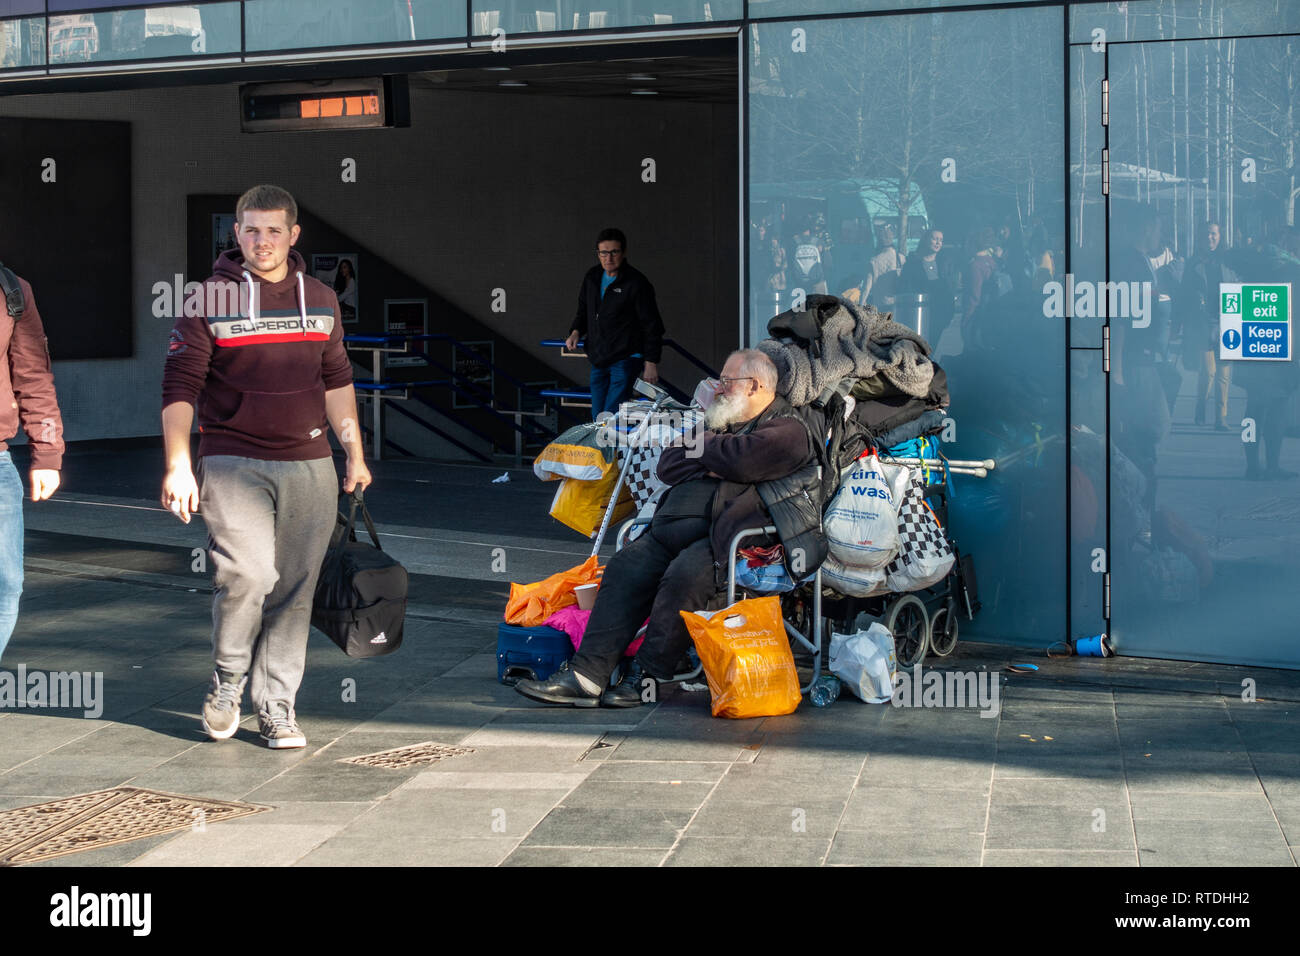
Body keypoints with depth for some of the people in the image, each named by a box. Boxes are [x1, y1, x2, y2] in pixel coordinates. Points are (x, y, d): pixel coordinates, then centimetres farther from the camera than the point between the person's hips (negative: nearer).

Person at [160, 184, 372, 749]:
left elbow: (336, 382, 21)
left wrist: (354, 455, 19)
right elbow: (180, 386, -2)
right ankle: (228, 680, 6)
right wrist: (178, 465, -9)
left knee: (294, 588, 3)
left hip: (309, 466, 4)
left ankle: (276, 706, 14)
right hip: (233, 464, -4)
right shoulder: (209, 299, -1)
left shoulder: (321, 300, 12)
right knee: (247, 573, -18)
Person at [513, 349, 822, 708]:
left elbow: (743, 460, -17)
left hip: (730, 535, -8)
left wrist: (702, 446, 4)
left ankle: (647, 674, -20)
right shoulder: (719, 422, 28)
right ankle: (588, 673, -18)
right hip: (676, 527, 8)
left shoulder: (787, 429, 3)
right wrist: (711, 467, -1)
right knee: (625, 567, -12)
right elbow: (667, 466, 19)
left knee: (685, 575, -33)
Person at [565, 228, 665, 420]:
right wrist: (576, 332, 4)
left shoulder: (637, 283, -10)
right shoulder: (592, 278, 9)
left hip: (625, 360, -7)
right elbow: (583, 311, 25)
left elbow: (652, 326, -7)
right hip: (598, 360, 7)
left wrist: (651, 363, -11)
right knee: (598, 418, 8)